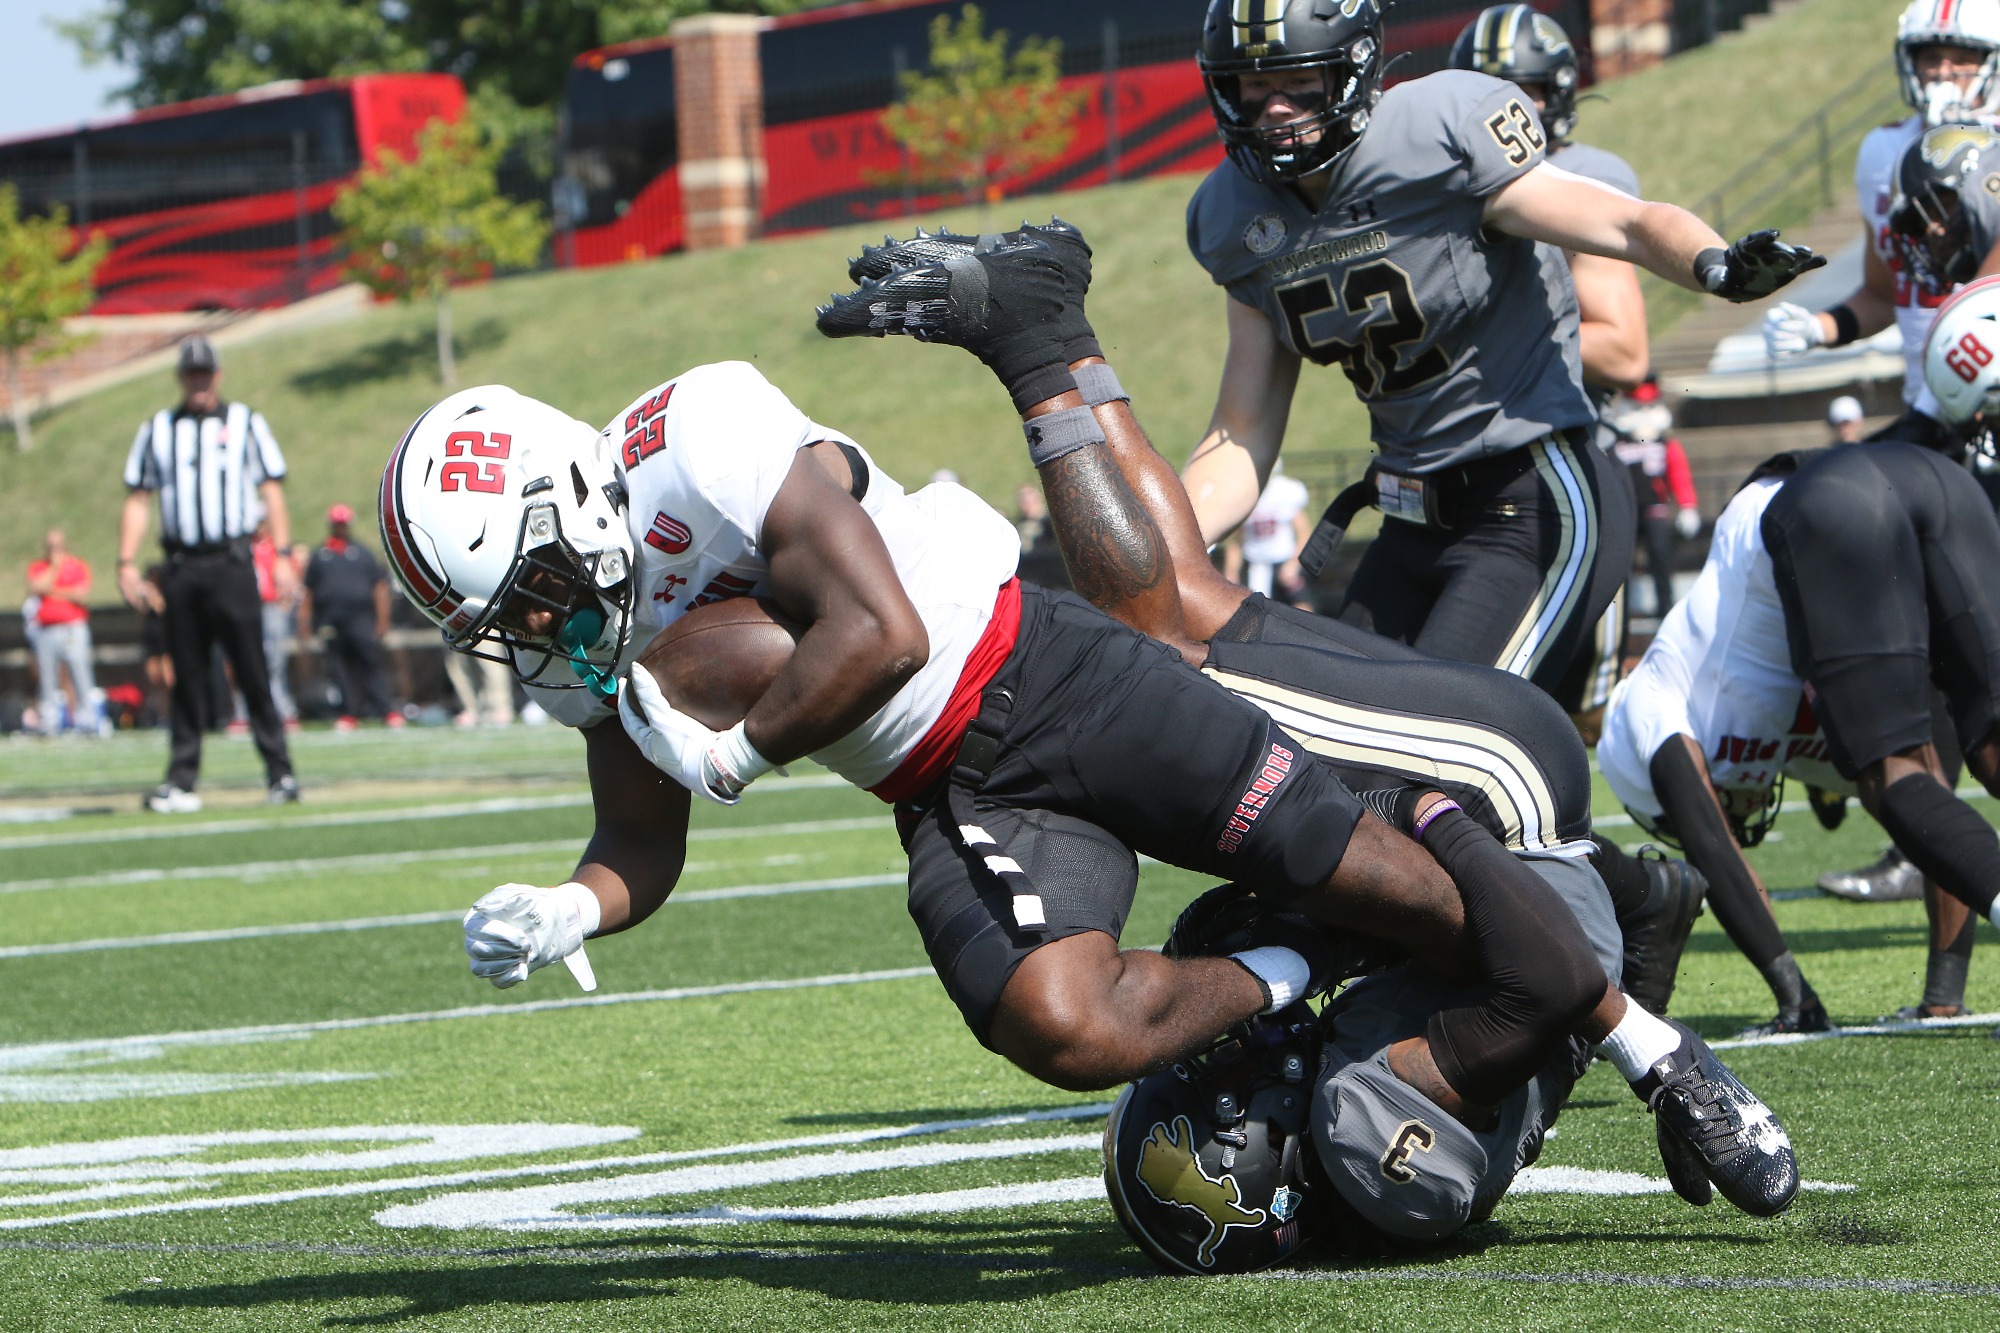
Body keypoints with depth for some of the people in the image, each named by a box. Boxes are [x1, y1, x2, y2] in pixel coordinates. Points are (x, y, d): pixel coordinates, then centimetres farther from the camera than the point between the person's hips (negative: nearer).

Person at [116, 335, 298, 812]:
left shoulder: (245, 424, 9)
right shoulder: (156, 430, 14)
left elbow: (272, 489, 4)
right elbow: (137, 499, 13)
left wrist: (283, 555, -6)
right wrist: (126, 563, 3)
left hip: (231, 562, -2)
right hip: (181, 566, 2)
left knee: (252, 672, -6)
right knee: (187, 676, 4)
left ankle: (280, 772, -3)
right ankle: (182, 779, 6)